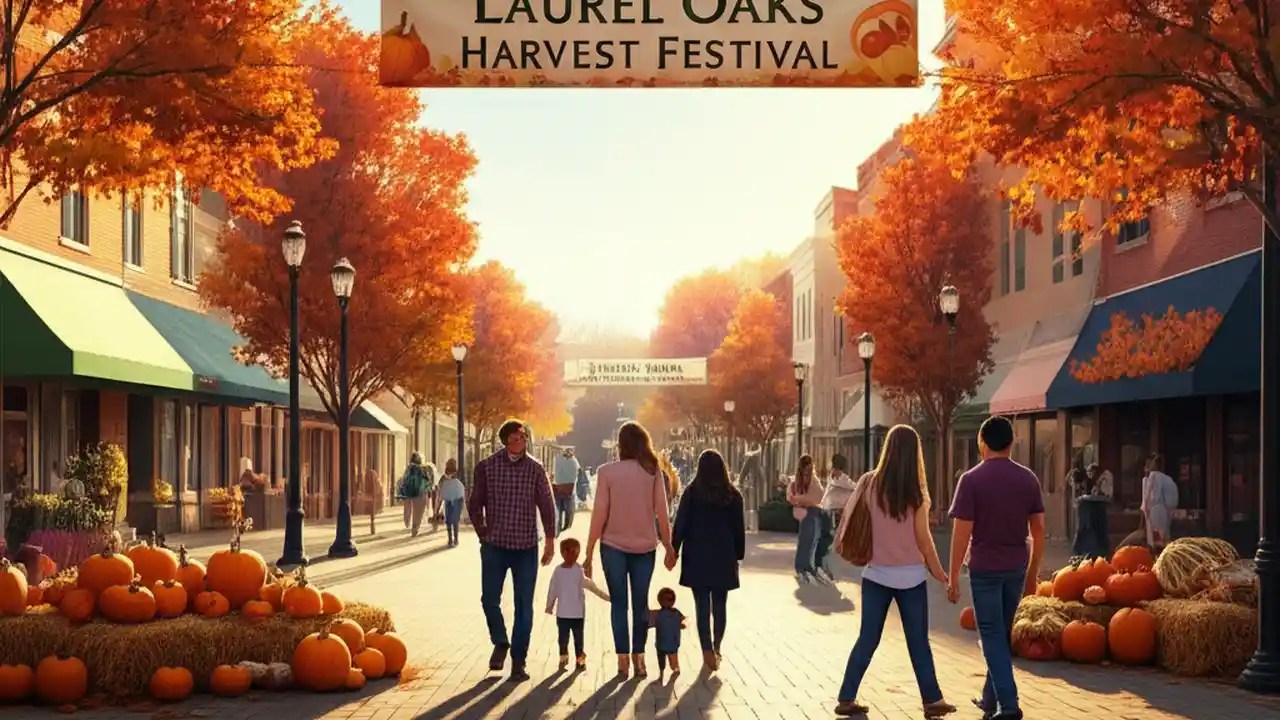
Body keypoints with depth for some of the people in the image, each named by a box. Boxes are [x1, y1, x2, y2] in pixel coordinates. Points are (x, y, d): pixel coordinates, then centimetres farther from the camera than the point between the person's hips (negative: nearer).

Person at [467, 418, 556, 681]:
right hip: (495, 546, 0)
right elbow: (475, 504, 8)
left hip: (526, 546, 0)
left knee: (524, 606, 2)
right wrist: (483, 534, 4)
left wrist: (550, 540, 1)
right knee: (489, 599, -5)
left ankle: (518, 662, 10)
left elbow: (546, 505, 4)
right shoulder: (486, 467, -1)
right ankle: (500, 643, 23)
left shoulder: (535, 469, 1)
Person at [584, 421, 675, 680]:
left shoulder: (607, 472, -7)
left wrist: (589, 552, 0)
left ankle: (623, 660, 2)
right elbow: (662, 512, -3)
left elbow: (599, 514, -7)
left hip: (614, 545, -1)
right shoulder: (653, 471, -4)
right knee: (641, 603, 11)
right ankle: (639, 658, 10)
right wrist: (668, 547, 8)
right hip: (645, 546, 1)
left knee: (619, 603, 6)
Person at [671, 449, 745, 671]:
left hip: (697, 556, -2)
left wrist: (674, 551, 0)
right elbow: (738, 528, 3)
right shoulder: (732, 495, 0)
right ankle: (716, 648, 20)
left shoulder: (692, 493, -6)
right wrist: (738, 554, 11)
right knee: (719, 605, 13)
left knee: (702, 605, 1)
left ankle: (708, 651, -8)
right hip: (724, 557, 2)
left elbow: (681, 524, -6)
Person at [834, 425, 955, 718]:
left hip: (876, 573, 2)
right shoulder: (915, 490, -9)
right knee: (918, 641, 8)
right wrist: (939, 573, 4)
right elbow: (923, 537, -6)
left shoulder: (869, 483, -3)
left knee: (867, 639, 9)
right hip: (910, 576, -2)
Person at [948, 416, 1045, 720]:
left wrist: (953, 576, -5)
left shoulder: (972, 480, -10)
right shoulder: (1028, 479, 2)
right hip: (1016, 567, 5)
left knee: (993, 637, 0)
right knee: (1002, 634, 18)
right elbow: (1038, 530, 5)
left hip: (984, 568, -4)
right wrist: (1033, 573, 15)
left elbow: (962, 533, -12)